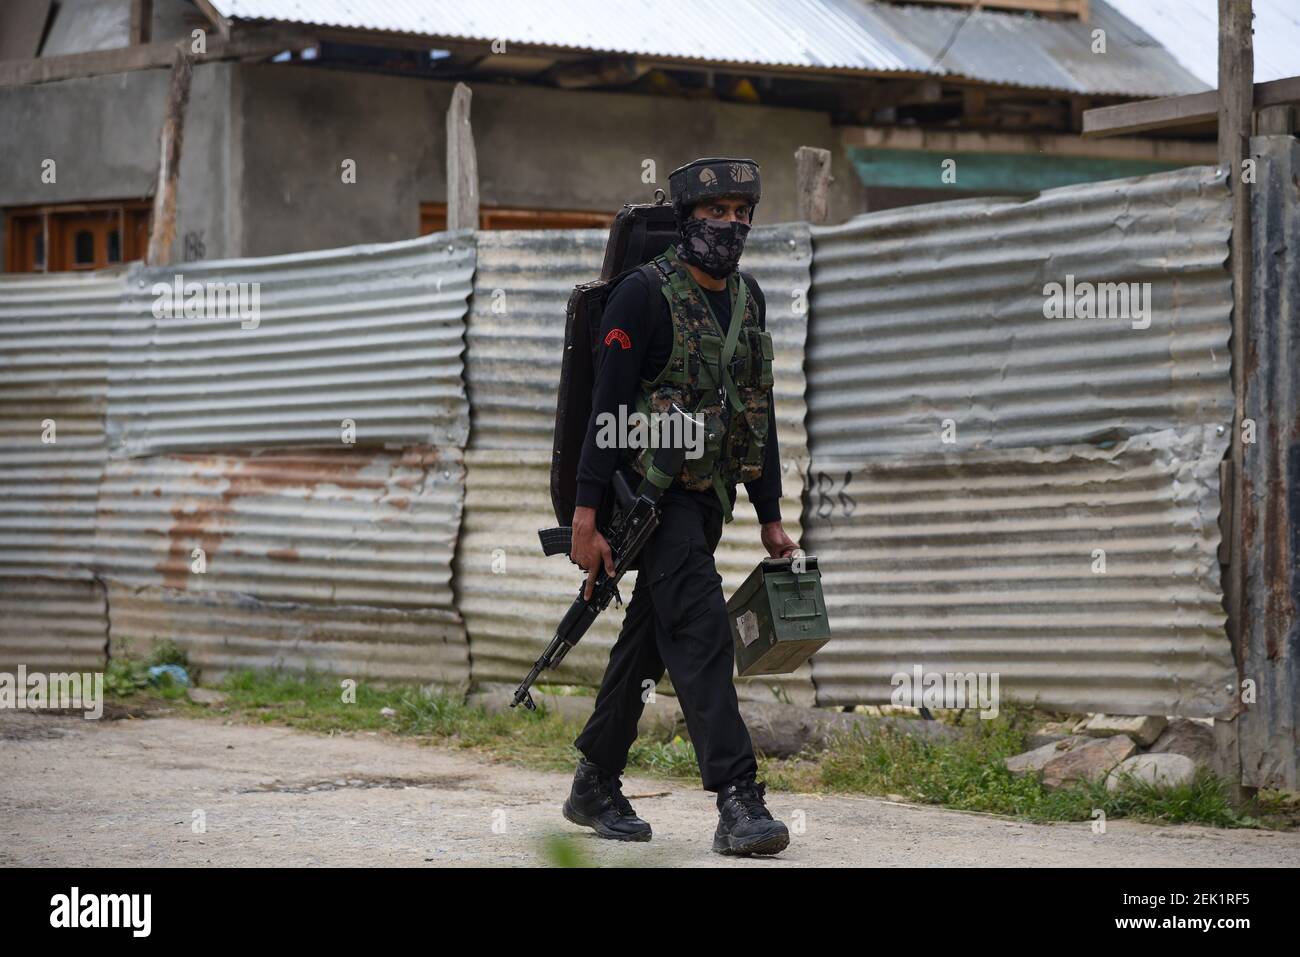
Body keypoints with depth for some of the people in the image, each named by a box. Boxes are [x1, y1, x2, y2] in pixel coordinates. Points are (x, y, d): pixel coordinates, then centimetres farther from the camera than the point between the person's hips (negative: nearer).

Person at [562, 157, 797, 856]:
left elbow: (759, 410, 16)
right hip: (655, 492, -7)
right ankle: (738, 802, -21)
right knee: (701, 634, -16)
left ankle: (596, 787, 25)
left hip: (708, 497, 7)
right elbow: (606, 407, -15)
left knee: (648, 639, 14)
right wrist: (586, 515, -20)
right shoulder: (644, 295, -12)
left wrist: (770, 516, 15)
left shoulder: (748, 299, 10)